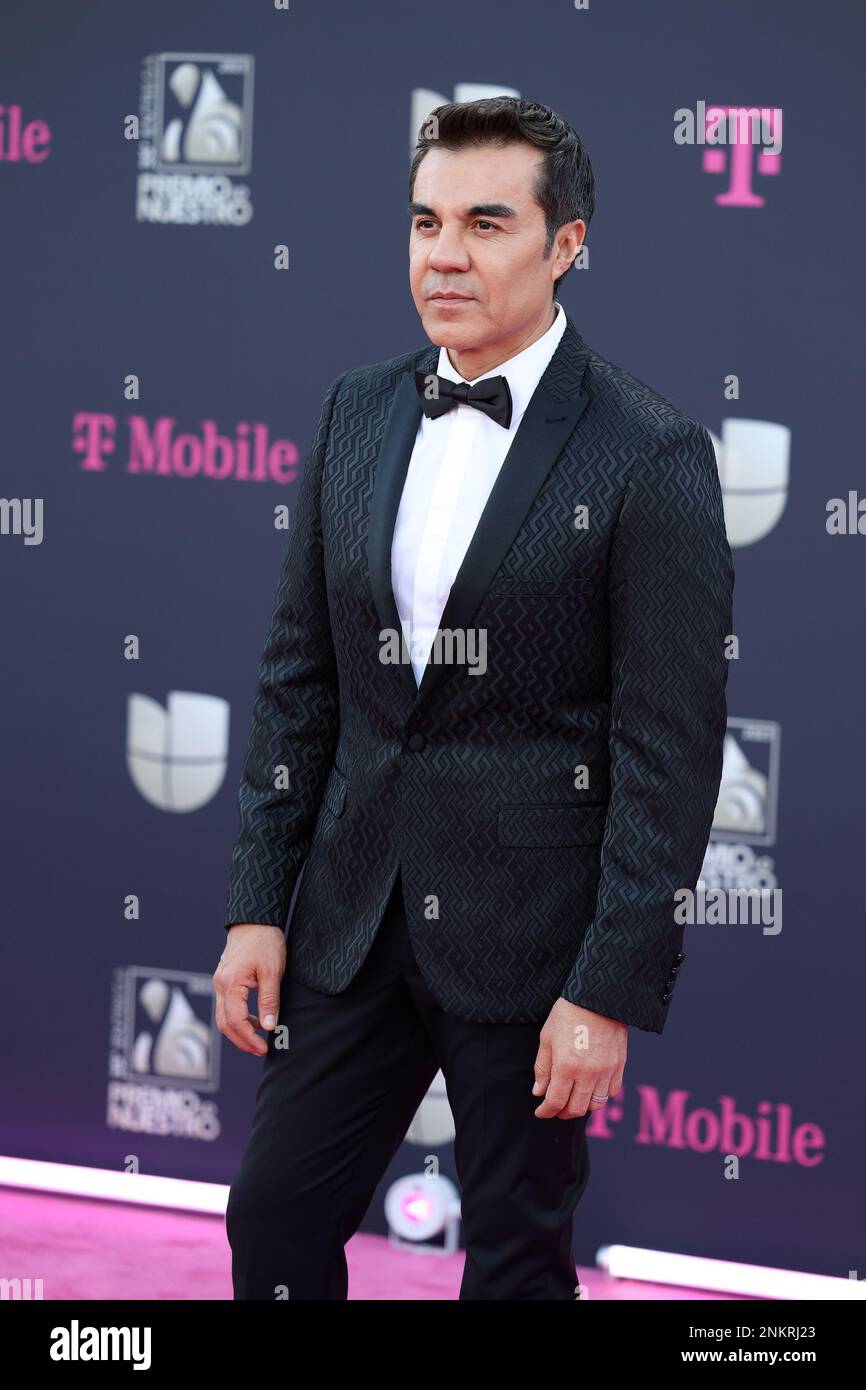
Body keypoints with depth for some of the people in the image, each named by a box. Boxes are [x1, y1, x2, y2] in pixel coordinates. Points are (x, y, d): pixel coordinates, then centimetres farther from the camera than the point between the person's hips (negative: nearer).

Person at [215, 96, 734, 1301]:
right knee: (274, 1225, 10)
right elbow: (300, 673, 10)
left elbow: (671, 750, -13)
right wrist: (257, 906, 6)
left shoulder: (649, 455, -13)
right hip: (356, 916, 5)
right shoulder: (359, 413, 5)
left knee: (516, 1257, 10)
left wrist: (612, 994, -15)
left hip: (527, 932, -5)